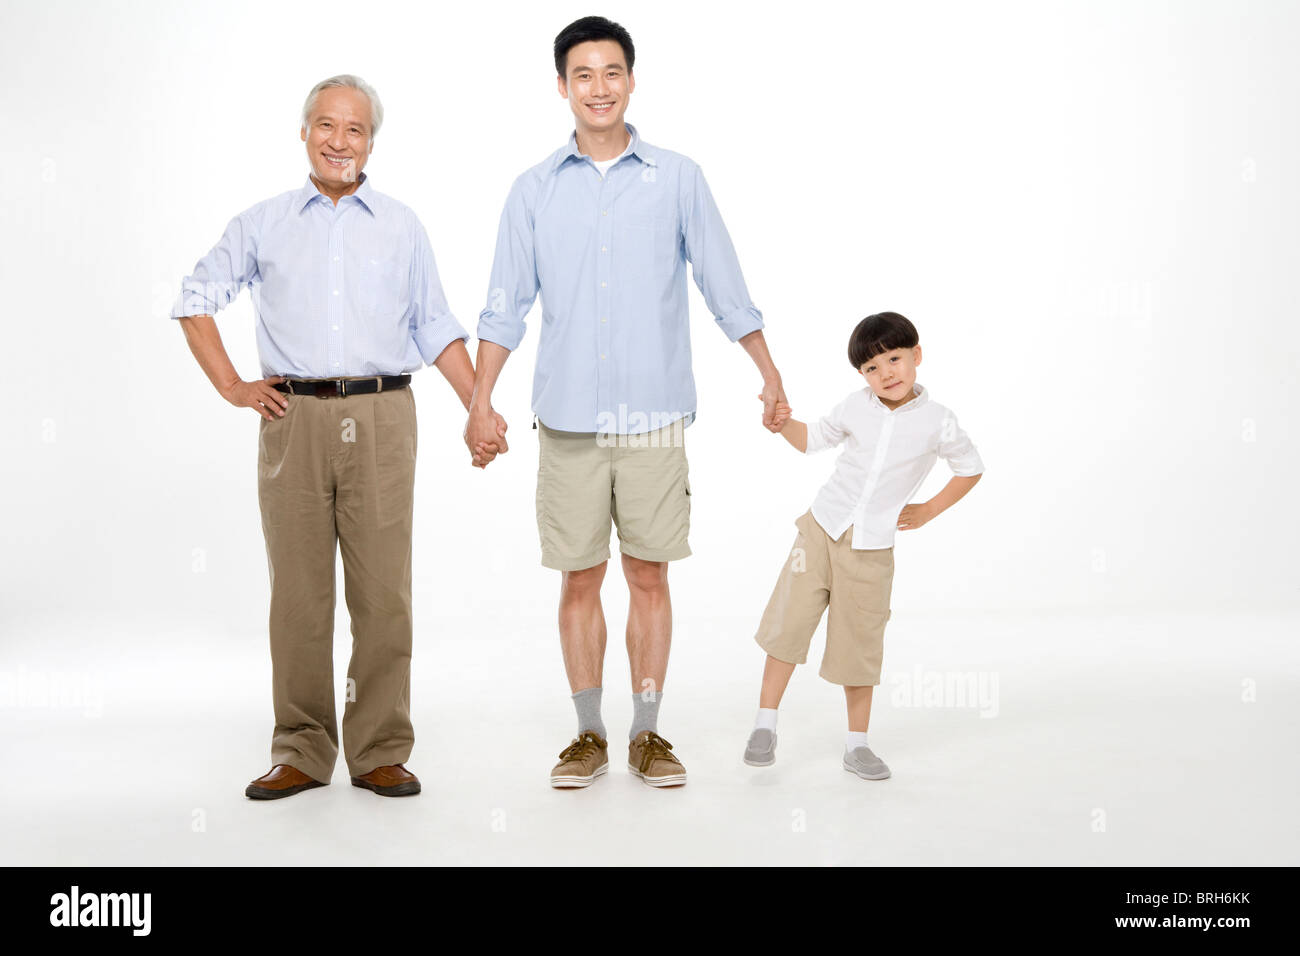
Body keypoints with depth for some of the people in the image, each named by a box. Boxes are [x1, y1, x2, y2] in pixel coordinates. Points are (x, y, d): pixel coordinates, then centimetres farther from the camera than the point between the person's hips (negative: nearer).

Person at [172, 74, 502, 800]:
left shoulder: (403, 227, 13)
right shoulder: (263, 225, 12)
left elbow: (437, 328, 13)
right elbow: (196, 300, 18)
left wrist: (481, 408, 3)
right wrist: (232, 387, 7)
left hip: (381, 419, 0)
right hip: (293, 419, 0)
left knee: (383, 591, -1)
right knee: (299, 591, 3)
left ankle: (381, 752, 9)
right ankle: (301, 753, 14)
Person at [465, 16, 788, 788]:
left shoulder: (679, 180, 4)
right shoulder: (535, 190, 6)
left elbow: (725, 287, 7)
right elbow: (506, 306, 7)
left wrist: (769, 372, 6)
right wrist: (481, 401, 2)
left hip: (655, 418, -1)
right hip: (568, 420, 1)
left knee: (650, 577, 5)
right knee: (580, 580, 6)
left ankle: (648, 733, 17)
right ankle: (589, 734, 19)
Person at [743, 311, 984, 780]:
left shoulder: (938, 422, -5)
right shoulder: (856, 407, 0)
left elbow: (970, 468, 11)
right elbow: (814, 438, 16)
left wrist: (927, 511, 6)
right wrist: (785, 424, -3)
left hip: (871, 549, -2)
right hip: (821, 527, 2)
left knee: (859, 644, 4)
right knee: (789, 620, -2)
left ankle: (856, 743, 19)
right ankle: (765, 724, 11)